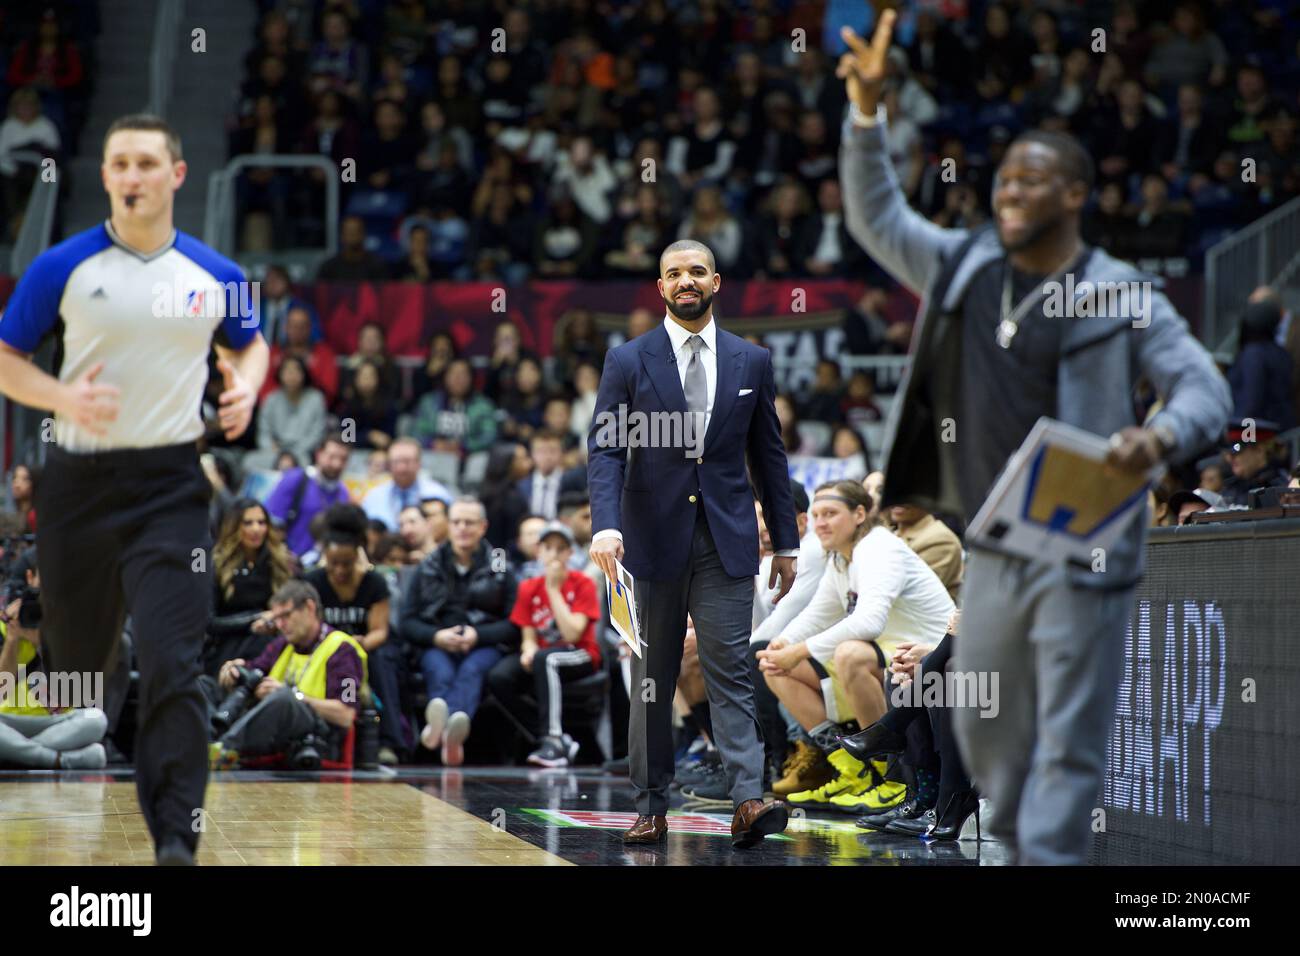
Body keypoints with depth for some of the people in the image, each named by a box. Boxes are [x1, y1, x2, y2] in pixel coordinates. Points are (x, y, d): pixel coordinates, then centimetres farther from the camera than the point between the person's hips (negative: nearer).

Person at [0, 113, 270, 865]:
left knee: (172, 667, -13)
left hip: (171, 484, 0)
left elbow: (251, 343, 22)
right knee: (74, 664, 11)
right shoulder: (63, 268, -1)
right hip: (80, 481, 0)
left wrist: (246, 388, 0)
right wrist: (63, 397, -15)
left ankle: (176, 838, -14)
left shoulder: (213, 274, 4)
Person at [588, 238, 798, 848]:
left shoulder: (751, 362, 8)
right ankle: (651, 808, 11)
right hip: (654, 538, 0)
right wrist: (605, 527, -20)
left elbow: (768, 455, 12)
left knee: (730, 670, -8)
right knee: (652, 678, 5)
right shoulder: (627, 361, 3)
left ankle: (748, 802, -17)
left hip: (727, 540, 0)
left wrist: (786, 543, 11)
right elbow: (605, 450, -4)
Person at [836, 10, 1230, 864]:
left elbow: (1207, 390, -8)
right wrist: (867, 111, 3)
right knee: (982, 726, 15)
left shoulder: (1121, 296, -8)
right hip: (994, 547, 6)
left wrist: (1162, 434, -30)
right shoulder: (965, 267, 7)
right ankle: (1026, 843, 35)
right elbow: (876, 217, 15)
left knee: (1069, 743, -4)